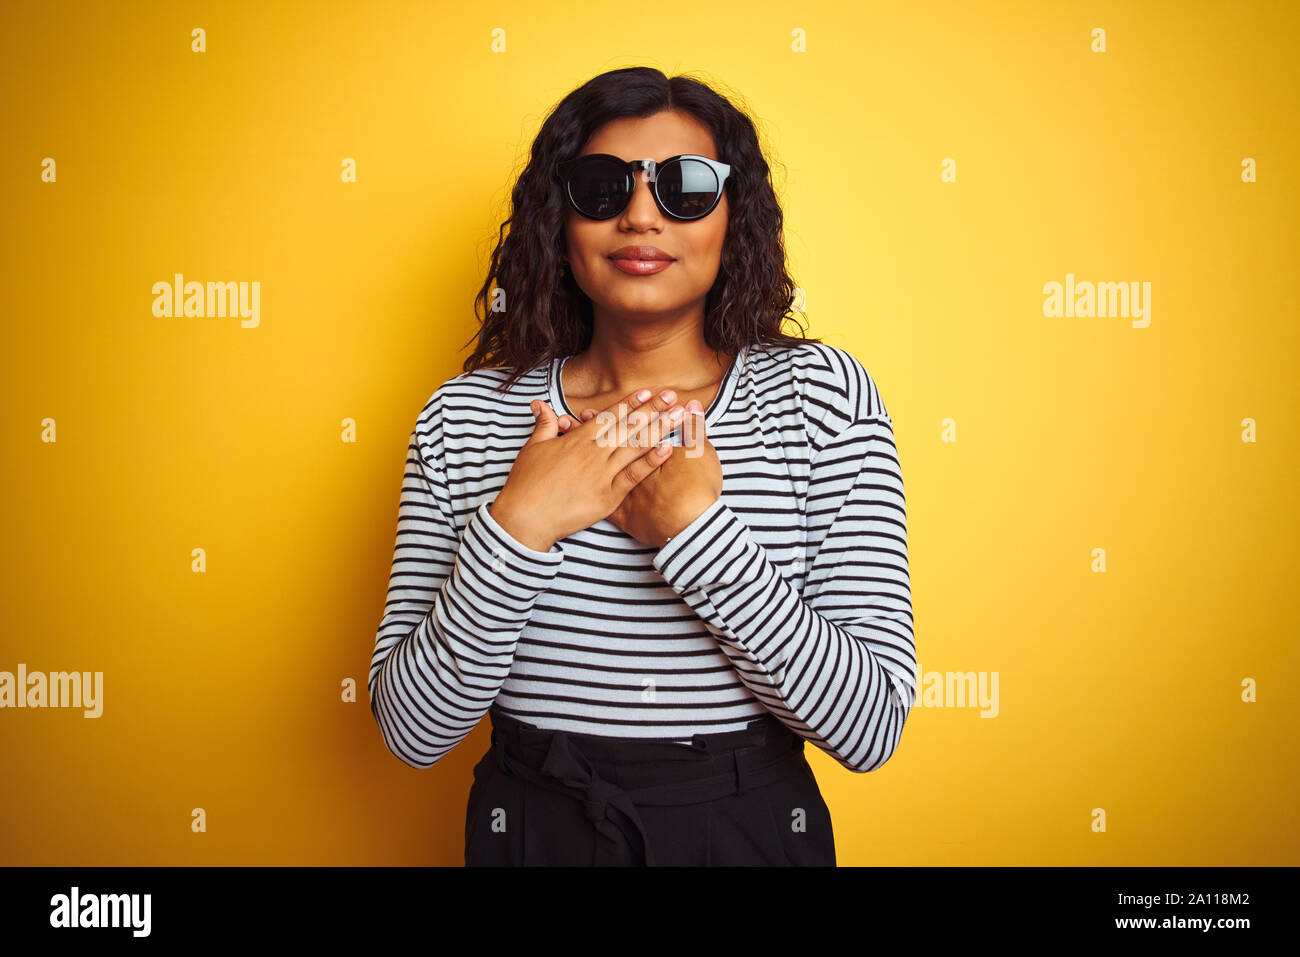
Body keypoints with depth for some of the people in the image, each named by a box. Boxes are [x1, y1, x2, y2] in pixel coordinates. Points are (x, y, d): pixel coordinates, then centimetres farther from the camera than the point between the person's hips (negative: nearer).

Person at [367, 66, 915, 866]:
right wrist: (518, 527, -22)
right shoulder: (466, 415, -6)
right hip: (532, 827, 1)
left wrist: (697, 529, -23)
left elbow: (872, 730, -15)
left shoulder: (821, 395, -9)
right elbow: (412, 733, -9)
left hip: (754, 827, 0)